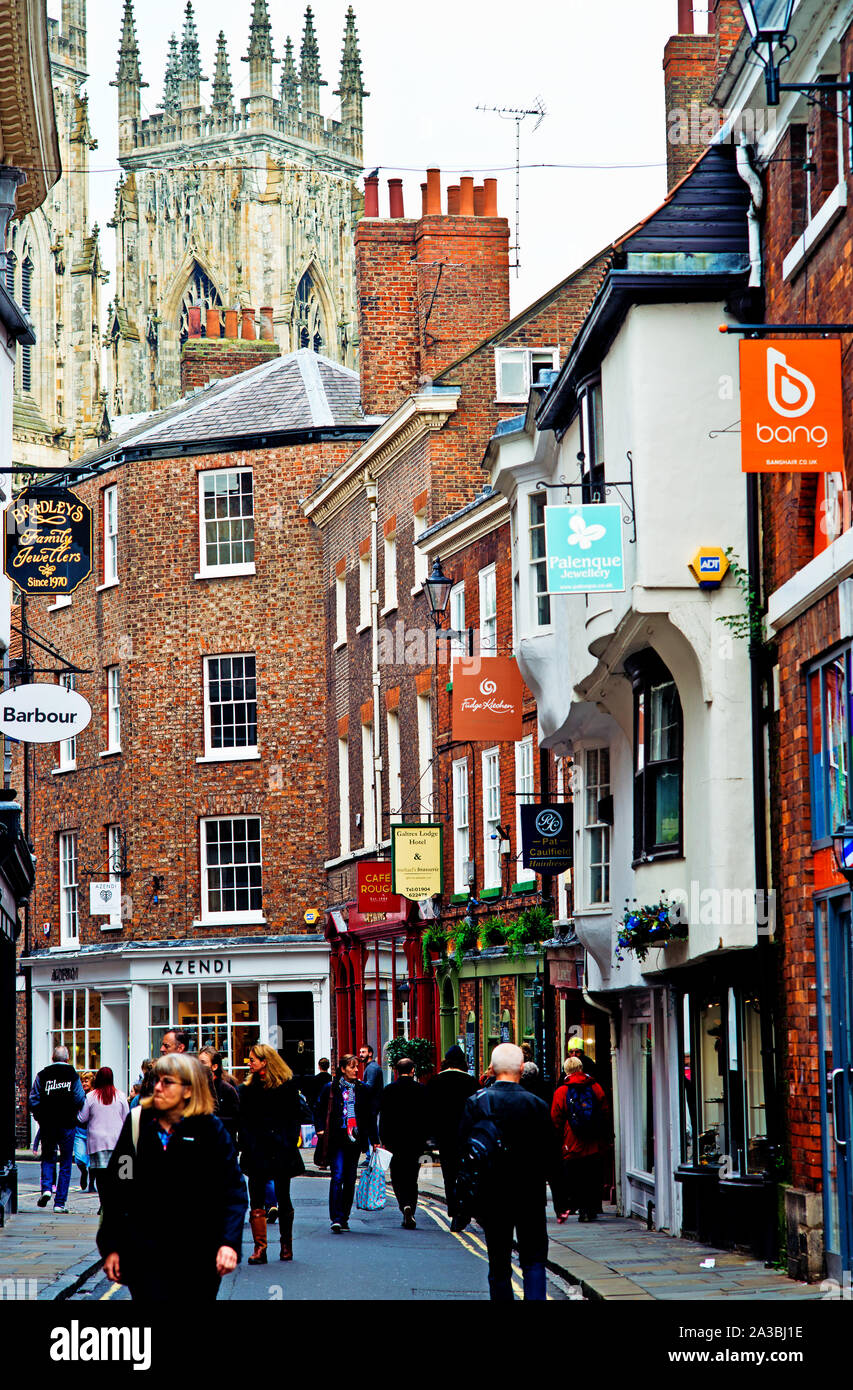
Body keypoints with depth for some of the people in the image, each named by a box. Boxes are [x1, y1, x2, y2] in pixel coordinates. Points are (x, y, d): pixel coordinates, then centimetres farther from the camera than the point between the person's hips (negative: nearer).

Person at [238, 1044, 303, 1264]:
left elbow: (293, 1120, 0)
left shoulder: (287, 1086, -1)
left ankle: (286, 1246, 20)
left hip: (280, 1149, -2)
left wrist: (289, 1145, -9)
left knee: (283, 1200, 7)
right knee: (256, 1200, -5)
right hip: (256, 1150, 3)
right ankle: (259, 1248, -7)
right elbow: (243, 1121, 9)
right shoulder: (248, 1087, 9)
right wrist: (245, 1145, -2)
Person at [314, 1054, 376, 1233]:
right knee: (338, 1177, -13)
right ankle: (336, 1219, -16)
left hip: (355, 1139, 3)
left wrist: (373, 1139, 9)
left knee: (350, 1180, 7)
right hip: (337, 1139, -3)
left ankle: (344, 1217, 17)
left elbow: (369, 1115, 13)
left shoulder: (362, 1089, 9)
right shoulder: (331, 1088, 1)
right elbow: (319, 1110, 7)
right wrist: (320, 1130, -6)